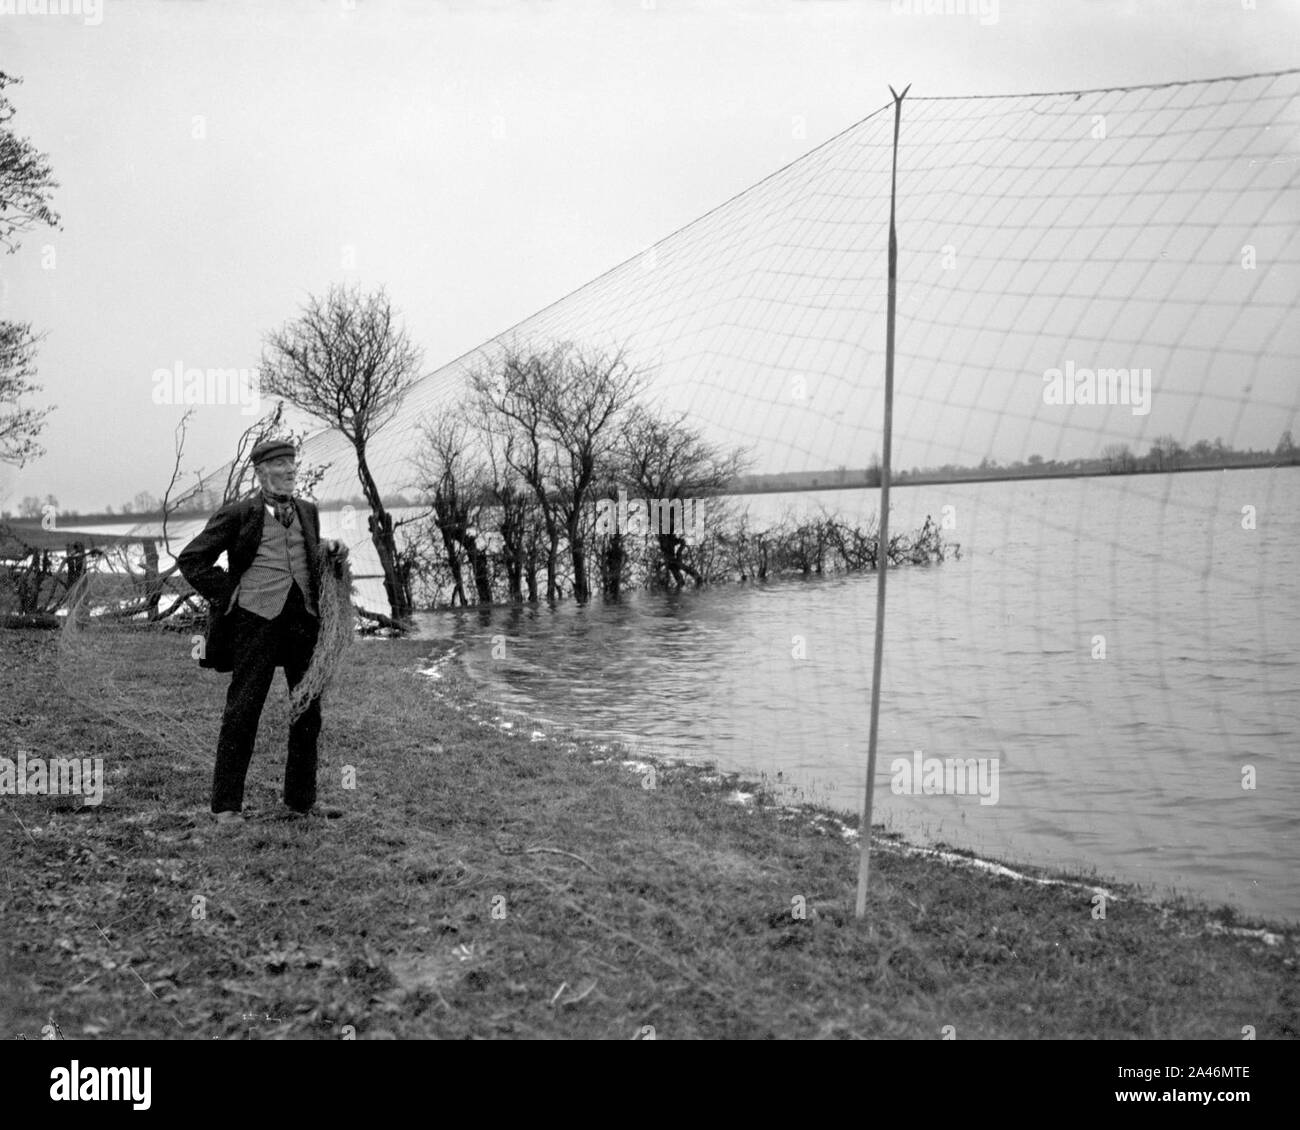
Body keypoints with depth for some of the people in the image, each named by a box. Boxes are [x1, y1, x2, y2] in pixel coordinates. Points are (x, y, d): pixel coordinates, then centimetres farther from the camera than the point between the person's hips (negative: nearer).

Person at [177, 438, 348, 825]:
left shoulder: (308, 512, 16)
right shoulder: (238, 514, 0)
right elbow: (191, 559, 3)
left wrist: (330, 552, 6)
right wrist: (226, 593, -2)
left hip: (305, 618, 5)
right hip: (257, 617, -5)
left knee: (309, 709, 9)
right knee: (242, 710, -2)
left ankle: (302, 799, 23)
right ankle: (226, 804, 7)